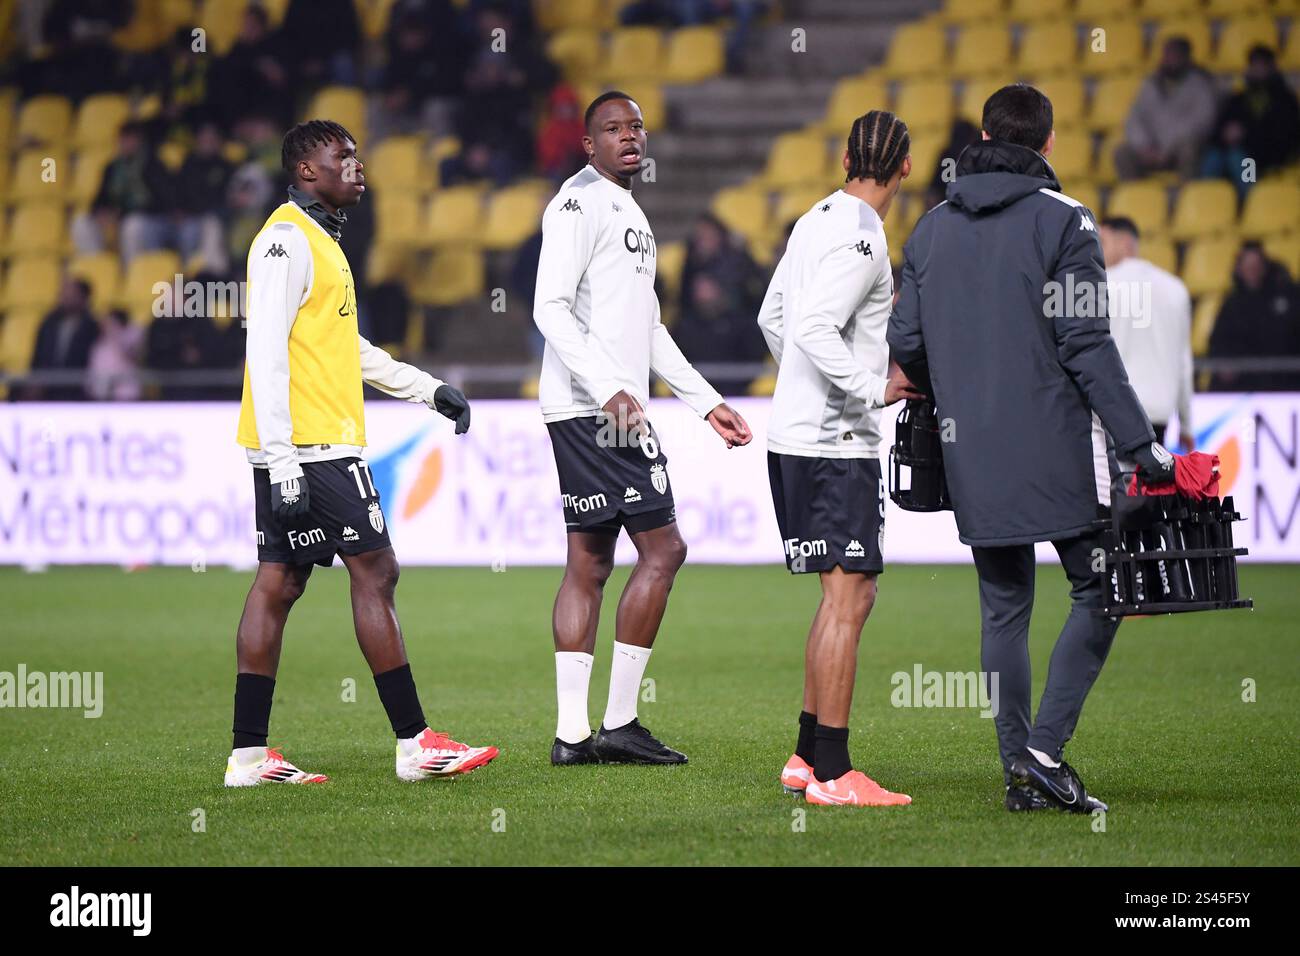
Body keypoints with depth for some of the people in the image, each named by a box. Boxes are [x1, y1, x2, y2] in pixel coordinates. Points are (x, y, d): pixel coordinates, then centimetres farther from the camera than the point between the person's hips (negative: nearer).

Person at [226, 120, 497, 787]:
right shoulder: (287, 239, -12)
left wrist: (427, 388, 28)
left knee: (279, 583, 7)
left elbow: (344, 345, 31)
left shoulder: (319, 242, 21)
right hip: (308, 448, -10)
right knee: (375, 570, -7)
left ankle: (248, 755, 6)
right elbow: (267, 354, -19)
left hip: (291, 455, 10)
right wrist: (283, 462, -23)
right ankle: (415, 744, -4)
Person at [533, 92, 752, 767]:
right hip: (589, 409, -10)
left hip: (617, 411, 10)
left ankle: (572, 732, 7)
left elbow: (648, 328, 28)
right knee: (663, 548, -10)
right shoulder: (581, 204, -9)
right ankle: (619, 723, -7)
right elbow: (550, 308, -18)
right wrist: (610, 387, -26)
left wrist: (707, 401, 25)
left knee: (590, 564, 7)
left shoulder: (631, 215, 22)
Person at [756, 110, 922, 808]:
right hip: (835, 442, -10)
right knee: (848, 596, -9)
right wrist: (875, 388, -22)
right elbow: (815, 328, -24)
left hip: (797, 432, 10)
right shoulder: (860, 237, -15)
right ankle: (832, 774, -10)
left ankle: (807, 757, 19)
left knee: (847, 594, 16)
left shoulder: (816, 221, 14)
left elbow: (773, 317, 22)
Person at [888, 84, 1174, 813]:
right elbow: (1087, 344, -13)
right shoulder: (1063, 222, -7)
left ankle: (1019, 771, 10)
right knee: (1098, 593, 4)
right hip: (1052, 451, -5)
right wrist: (1139, 444, -11)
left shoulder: (933, 228, 10)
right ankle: (1045, 748, -9)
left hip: (970, 454, 5)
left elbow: (906, 342, 10)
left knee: (1004, 608, 11)